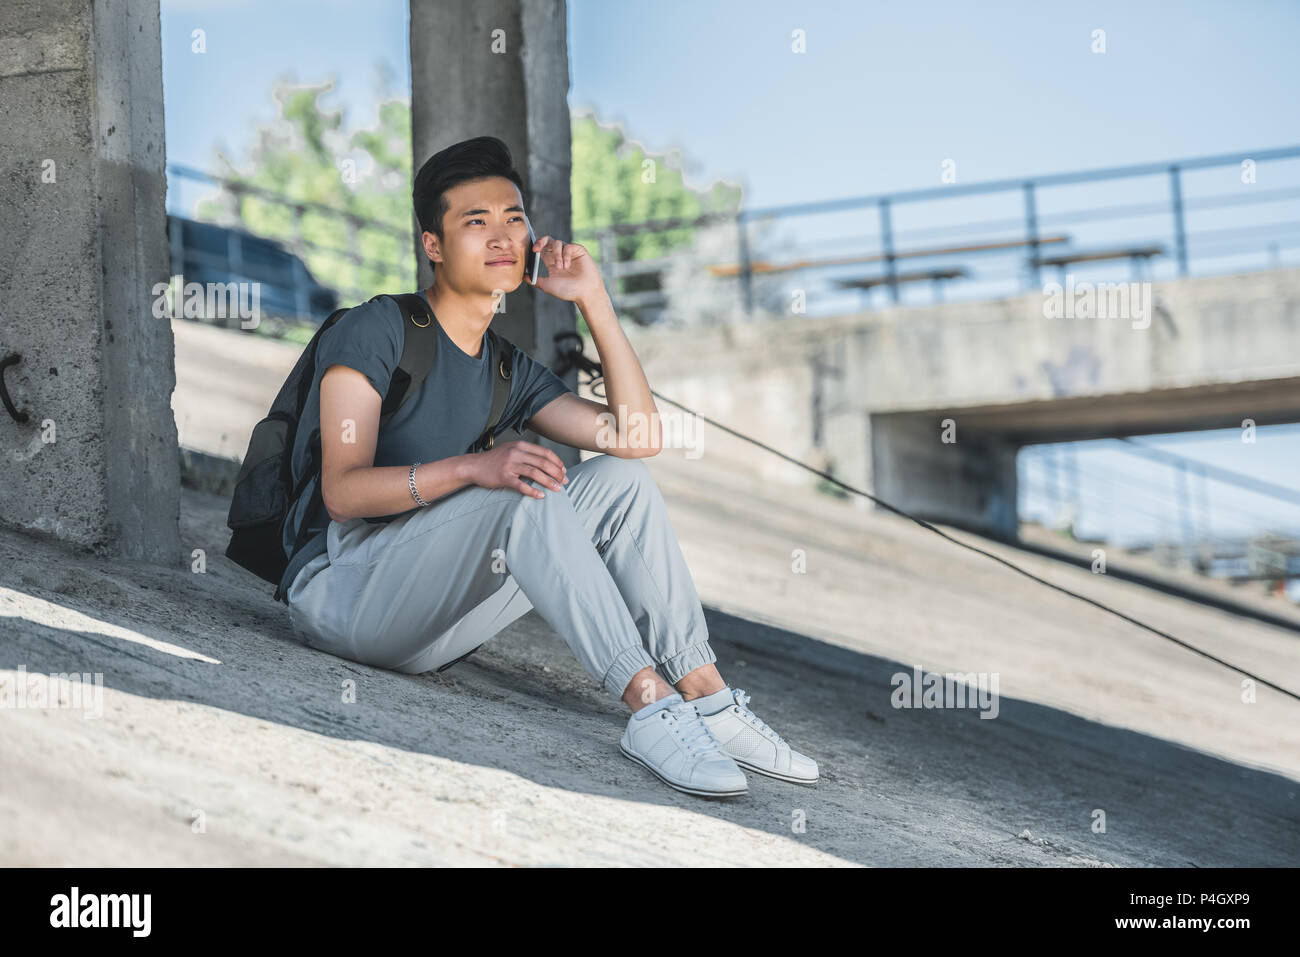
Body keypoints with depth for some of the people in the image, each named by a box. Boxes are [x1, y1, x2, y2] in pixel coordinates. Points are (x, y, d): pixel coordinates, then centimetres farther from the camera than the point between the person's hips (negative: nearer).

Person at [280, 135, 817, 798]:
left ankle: (707, 698, -20)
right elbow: (343, 491, -17)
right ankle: (650, 707, -40)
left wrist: (594, 299, 5)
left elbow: (639, 436, 5)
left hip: (432, 629, 7)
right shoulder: (376, 332, -4)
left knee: (622, 482, -7)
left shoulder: (511, 372, 18)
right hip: (339, 589, -7)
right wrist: (473, 468, -31)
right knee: (526, 491, -31)